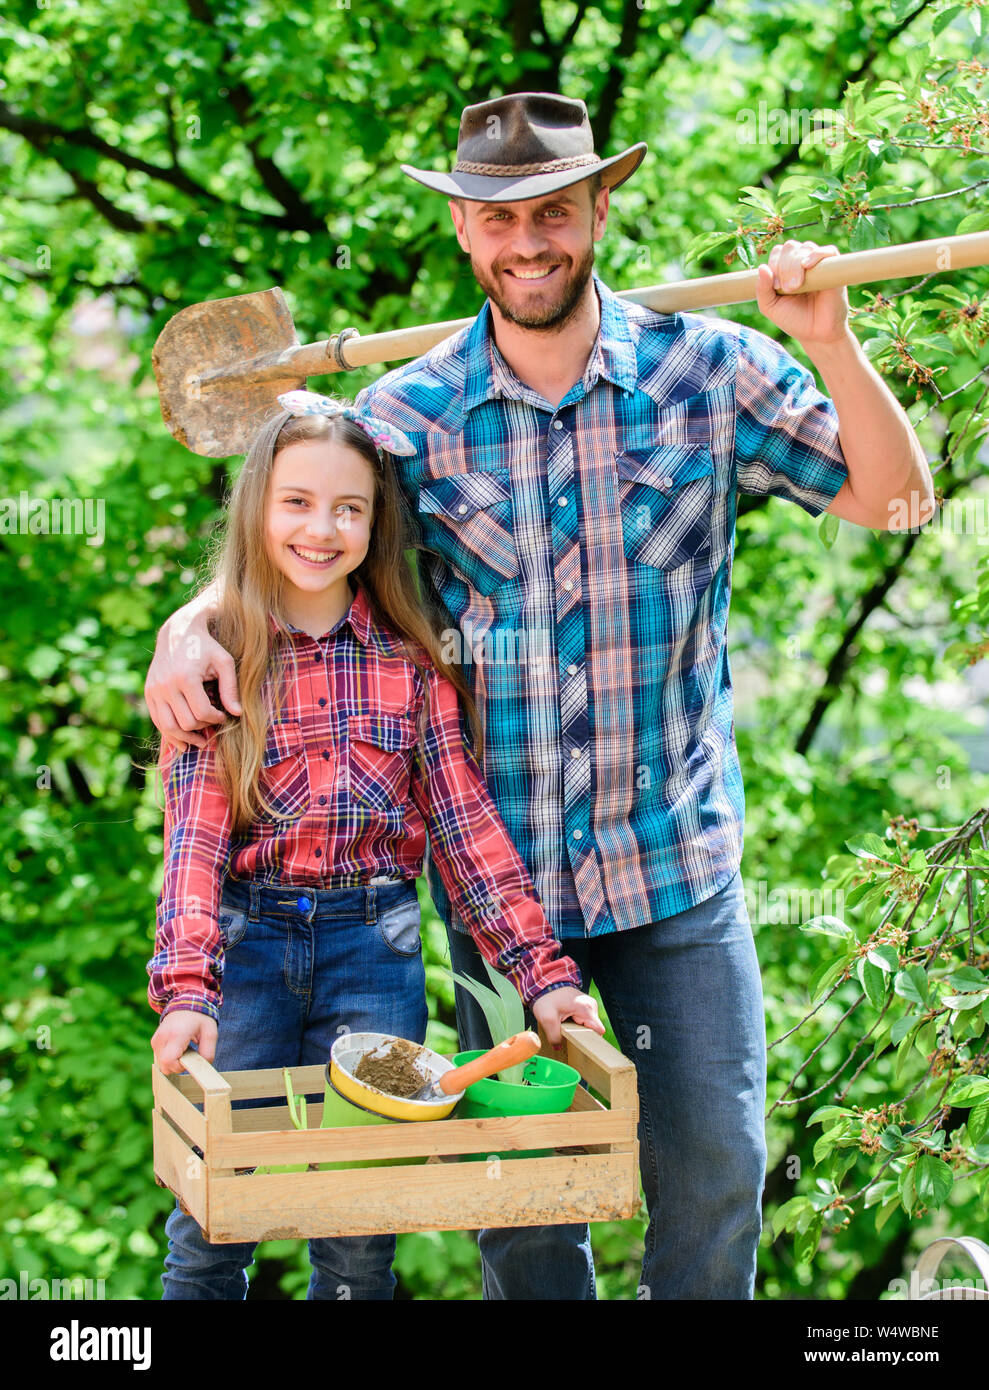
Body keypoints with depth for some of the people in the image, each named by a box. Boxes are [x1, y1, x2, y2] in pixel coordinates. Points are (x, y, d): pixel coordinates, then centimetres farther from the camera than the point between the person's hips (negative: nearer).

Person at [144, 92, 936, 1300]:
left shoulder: (708, 370, -4)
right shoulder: (407, 413, -3)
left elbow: (894, 500, -2)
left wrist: (831, 345, -18)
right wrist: (189, 629, -17)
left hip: (677, 861, 0)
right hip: (495, 871, 1)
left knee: (713, 1167, 3)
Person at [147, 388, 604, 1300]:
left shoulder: (410, 661, 4)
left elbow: (464, 821, 3)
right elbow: (194, 833, -8)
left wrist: (544, 973, -7)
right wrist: (186, 988, -22)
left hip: (374, 943, 1)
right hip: (247, 939, -1)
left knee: (362, 1240, 4)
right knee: (210, 1225, 4)